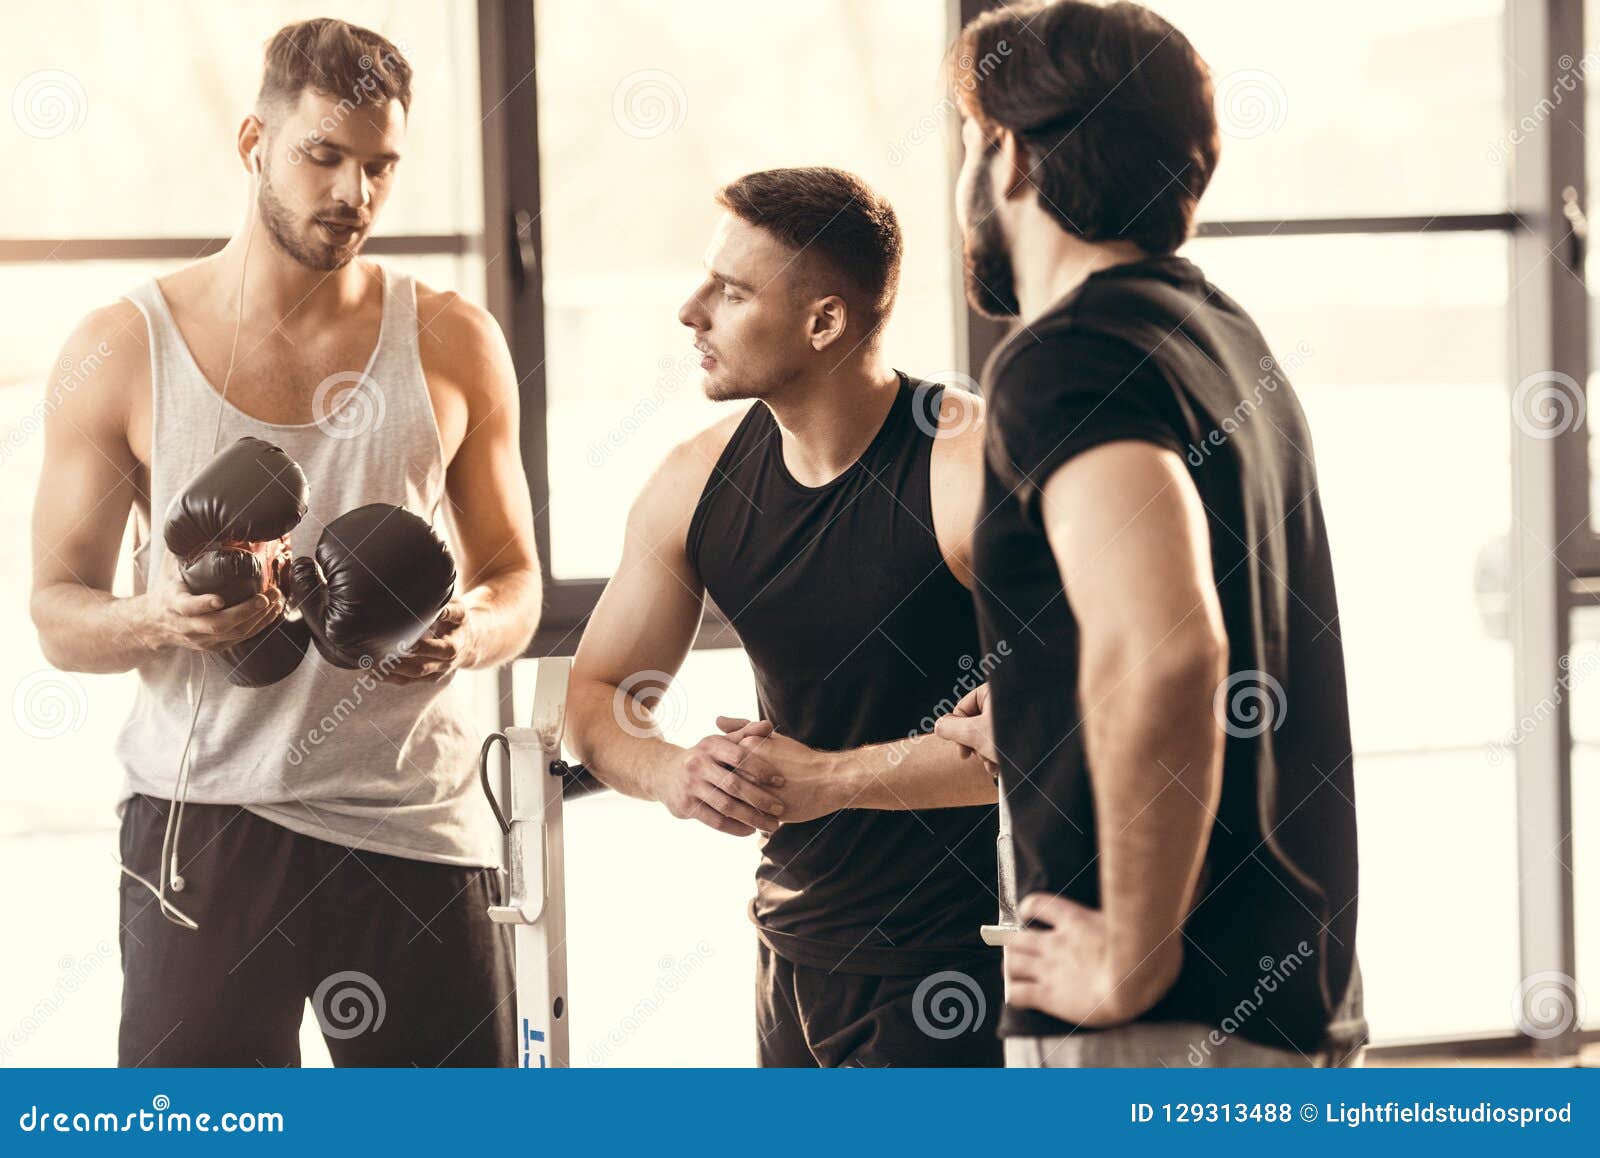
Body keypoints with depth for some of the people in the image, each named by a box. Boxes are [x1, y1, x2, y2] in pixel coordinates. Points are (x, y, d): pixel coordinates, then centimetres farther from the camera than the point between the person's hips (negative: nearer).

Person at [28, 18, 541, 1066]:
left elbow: (514, 578, 15)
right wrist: (157, 620, -17)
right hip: (204, 812, -1)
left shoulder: (454, 346, 8)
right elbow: (59, 614, 5)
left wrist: (469, 631, -9)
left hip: (415, 820, 2)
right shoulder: (123, 350, 3)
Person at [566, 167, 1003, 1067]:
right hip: (797, 948, 6)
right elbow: (597, 699, 10)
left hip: (964, 957, -6)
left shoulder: (974, 468, -17)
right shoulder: (696, 486, 2)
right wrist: (674, 774, -13)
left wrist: (833, 778, -23)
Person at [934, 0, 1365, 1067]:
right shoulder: (1222, 332, 17)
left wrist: (1131, 959, -22)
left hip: (1162, 1021, -10)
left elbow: (1160, 649, -30)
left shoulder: (1066, 360, -14)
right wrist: (1039, 725, 24)